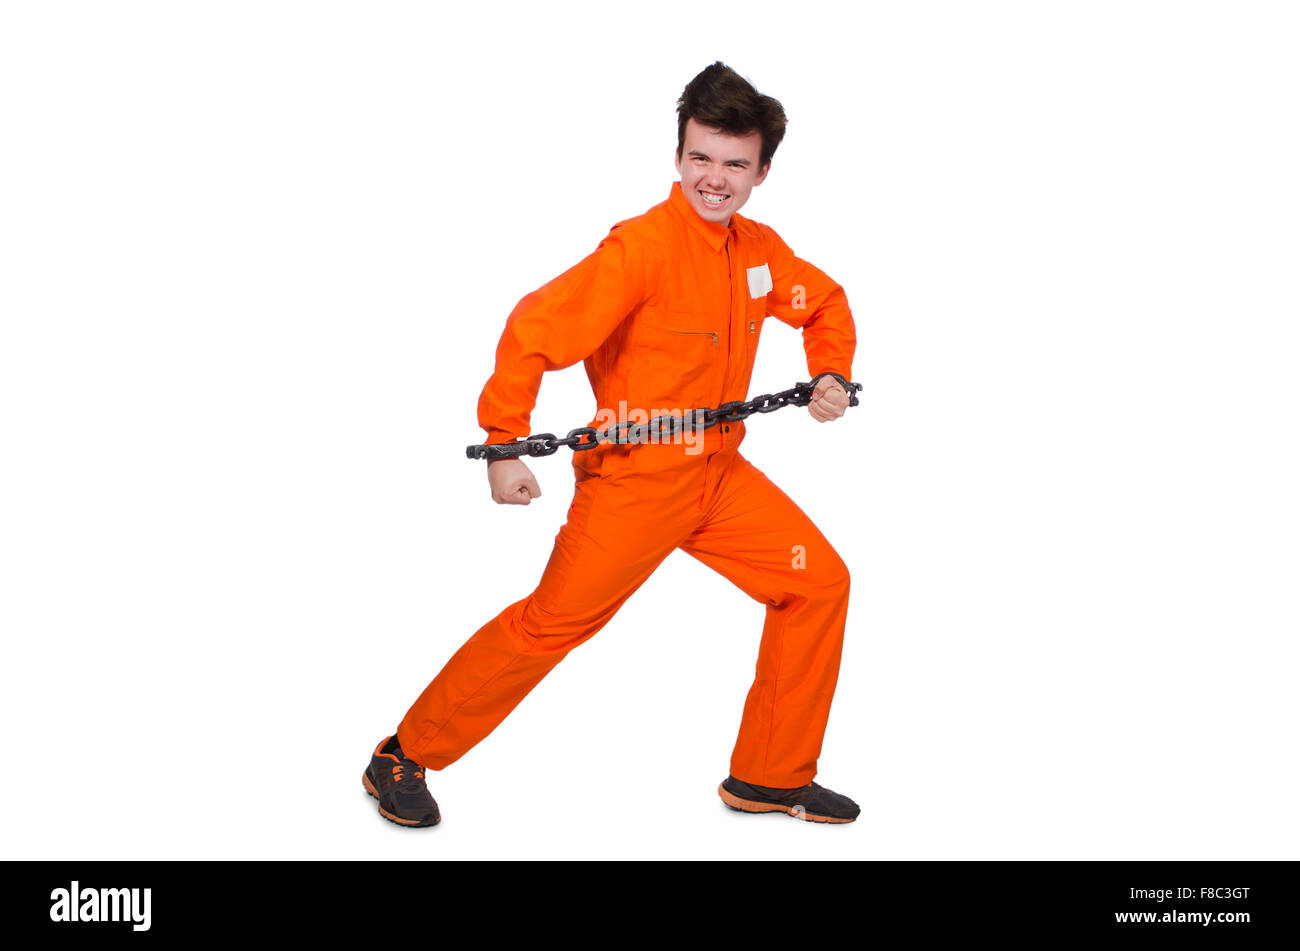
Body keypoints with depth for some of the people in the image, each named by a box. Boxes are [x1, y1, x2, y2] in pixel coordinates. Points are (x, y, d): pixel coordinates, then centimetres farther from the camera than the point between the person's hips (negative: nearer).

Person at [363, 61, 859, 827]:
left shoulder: (760, 248, 4)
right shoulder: (640, 245, -19)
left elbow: (826, 304, 24)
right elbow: (534, 331, -23)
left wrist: (831, 375, 8)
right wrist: (505, 447, -22)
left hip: (721, 470, 7)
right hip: (634, 477, -7)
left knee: (821, 581, 5)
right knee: (553, 622, -6)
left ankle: (771, 777, 17)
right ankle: (402, 759, 12)